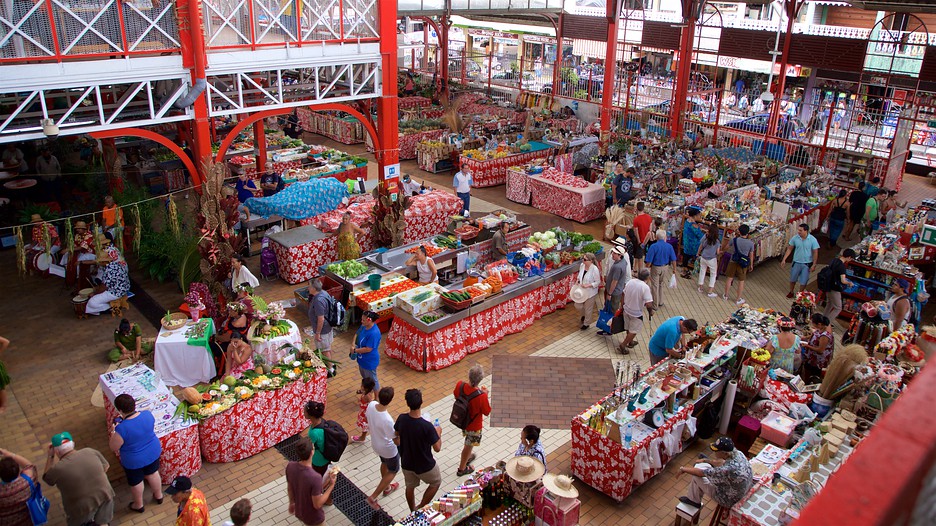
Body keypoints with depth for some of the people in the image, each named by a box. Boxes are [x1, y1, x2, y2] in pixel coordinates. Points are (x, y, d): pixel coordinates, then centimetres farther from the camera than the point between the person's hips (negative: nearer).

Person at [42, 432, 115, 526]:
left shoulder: (57, 469, -21)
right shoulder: (90, 452, -12)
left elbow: (46, 478, 3)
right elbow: (106, 467, 4)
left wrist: (50, 455, 3)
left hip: (83, 508, -3)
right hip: (104, 497, 3)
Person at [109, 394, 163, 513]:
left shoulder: (122, 428, -34)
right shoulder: (147, 414, -20)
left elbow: (114, 448, -17)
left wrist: (114, 431, -4)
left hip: (133, 461, -4)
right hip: (153, 453, 4)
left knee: (136, 482, 23)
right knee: (153, 473, 29)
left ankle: (138, 505, 46)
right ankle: (158, 496, 51)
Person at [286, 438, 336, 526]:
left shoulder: (290, 466, -20)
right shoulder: (315, 477, -39)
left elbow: (289, 488, -1)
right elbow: (317, 505, -28)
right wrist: (331, 486, -18)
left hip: (299, 512, 6)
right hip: (314, 518, -6)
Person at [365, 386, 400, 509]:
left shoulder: (371, 405, -23)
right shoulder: (387, 420, -42)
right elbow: (396, 440, -26)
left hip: (375, 443, 7)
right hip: (388, 448, -6)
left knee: (384, 464, 33)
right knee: (393, 471, 21)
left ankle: (386, 488, 57)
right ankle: (373, 497, 25)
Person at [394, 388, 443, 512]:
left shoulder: (401, 419, -18)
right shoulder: (427, 426, -34)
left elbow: (396, 436, 2)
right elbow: (437, 448, -22)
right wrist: (438, 433, -5)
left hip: (406, 463, 5)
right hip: (424, 466, -5)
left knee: (410, 487, 29)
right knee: (436, 482, 25)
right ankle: (420, 508, 28)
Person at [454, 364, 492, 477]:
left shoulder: (460, 385, -26)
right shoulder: (482, 397, -39)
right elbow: (487, 412, -20)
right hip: (474, 425, -5)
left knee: (468, 443, 34)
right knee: (468, 446, 21)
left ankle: (467, 457, 60)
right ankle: (462, 469, 42)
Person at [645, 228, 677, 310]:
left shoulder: (653, 246, -20)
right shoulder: (669, 246, -8)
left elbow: (649, 261, -19)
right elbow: (673, 259, -2)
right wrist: (674, 269, 11)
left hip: (655, 268, -4)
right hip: (664, 267, 4)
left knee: (655, 286, 9)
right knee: (661, 285, 22)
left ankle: (655, 305, 17)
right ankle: (660, 302, 35)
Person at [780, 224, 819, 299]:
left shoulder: (813, 240, -18)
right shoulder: (795, 238, -12)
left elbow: (815, 252, -11)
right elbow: (789, 249, -1)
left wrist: (814, 265, -11)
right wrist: (784, 259, -3)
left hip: (807, 264, -2)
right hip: (796, 262, 2)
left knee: (803, 281, 9)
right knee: (792, 279, 17)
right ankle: (791, 292, 40)